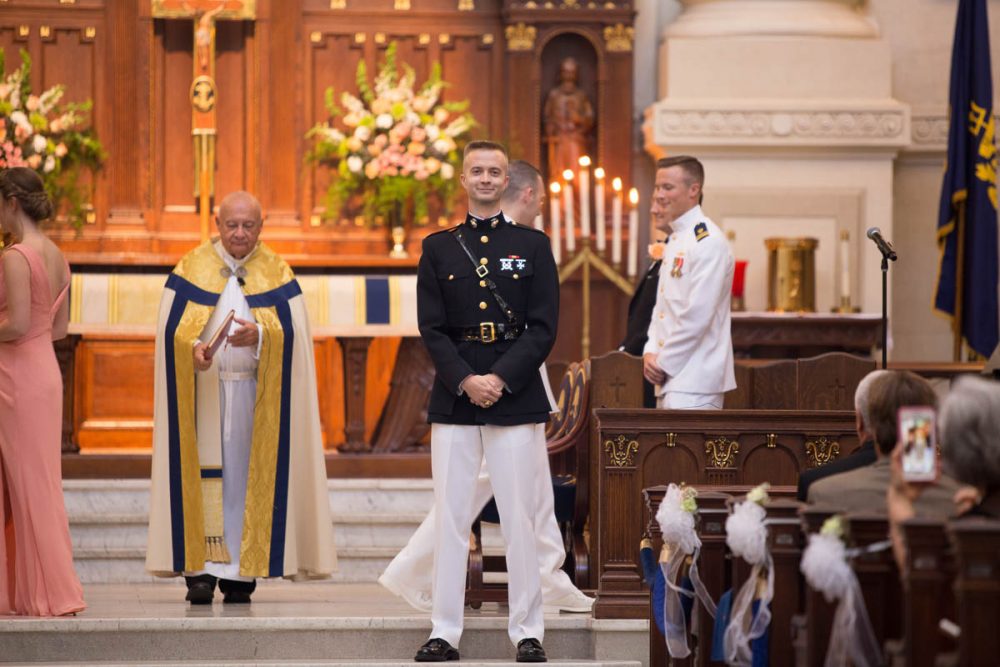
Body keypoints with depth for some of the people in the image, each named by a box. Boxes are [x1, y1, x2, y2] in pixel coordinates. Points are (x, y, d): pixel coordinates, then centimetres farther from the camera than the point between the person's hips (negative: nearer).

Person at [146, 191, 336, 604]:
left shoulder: (276, 273, 7)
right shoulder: (192, 268, 7)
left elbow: (292, 331, 0)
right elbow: (171, 329, 1)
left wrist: (260, 335, -20)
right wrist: (194, 348, -19)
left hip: (255, 394, 0)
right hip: (201, 389, 0)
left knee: (247, 473, -2)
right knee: (203, 471, -6)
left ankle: (242, 570, 0)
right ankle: (200, 568, -7)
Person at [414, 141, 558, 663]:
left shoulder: (533, 246, 7)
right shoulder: (439, 248, 10)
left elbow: (544, 328, 0)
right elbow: (431, 328, 3)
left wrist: (500, 379, -12)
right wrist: (465, 381, -12)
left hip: (515, 397, -1)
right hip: (452, 398, 1)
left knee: (519, 517, -1)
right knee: (450, 517, 1)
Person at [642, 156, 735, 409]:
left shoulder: (707, 241, -13)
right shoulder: (676, 240, 18)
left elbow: (697, 315, -19)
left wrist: (664, 362, -12)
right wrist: (651, 353, 5)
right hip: (671, 379, 9)